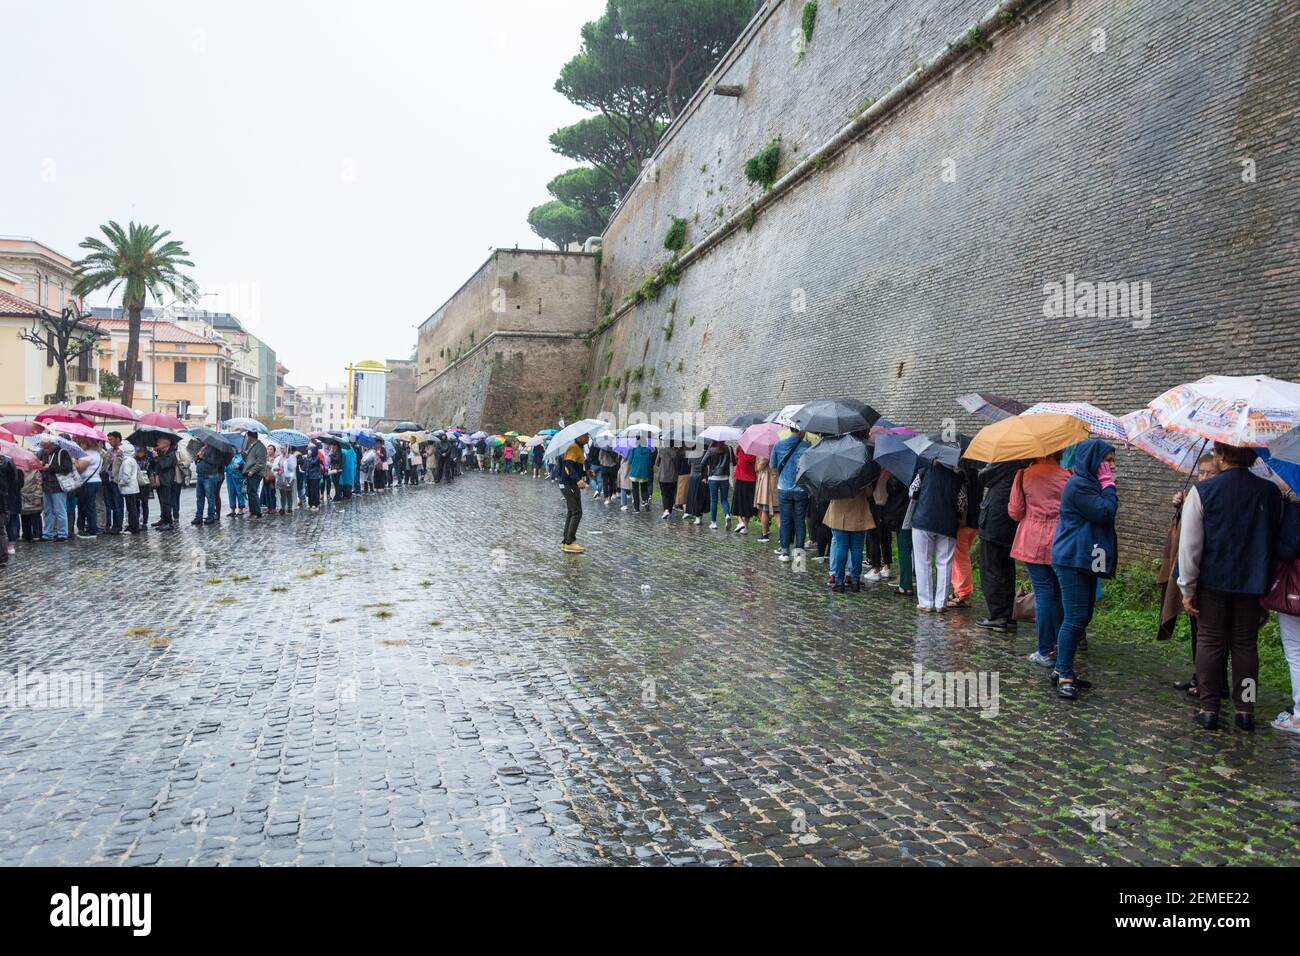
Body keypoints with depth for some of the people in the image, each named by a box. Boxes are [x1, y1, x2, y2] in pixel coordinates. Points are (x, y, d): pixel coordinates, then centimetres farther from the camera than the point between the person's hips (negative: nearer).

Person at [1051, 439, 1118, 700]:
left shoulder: (1090, 483, 18)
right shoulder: (1079, 485, -14)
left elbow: (1104, 516, 21)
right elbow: (1106, 512, -17)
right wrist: (1109, 485, -8)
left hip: (1086, 561, 11)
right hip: (1073, 561, -11)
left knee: (1082, 617, 11)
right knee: (1075, 618, -11)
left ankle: (1062, 669, 19)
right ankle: (1064, 675, -5)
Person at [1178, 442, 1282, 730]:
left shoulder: (1202, 492, -11)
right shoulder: (1271, 492, 0)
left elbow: (1189, 545, -11)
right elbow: (1276, 542, 8)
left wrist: (1187, 588, -4)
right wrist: (1267, 583, 18)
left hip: (1212, 580, -2)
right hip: (1254, 583, 3)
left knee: (1210, 642, 7)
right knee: (1246, 644, 11)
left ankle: (1209, 708, 9)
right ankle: (1245, 709, 16)